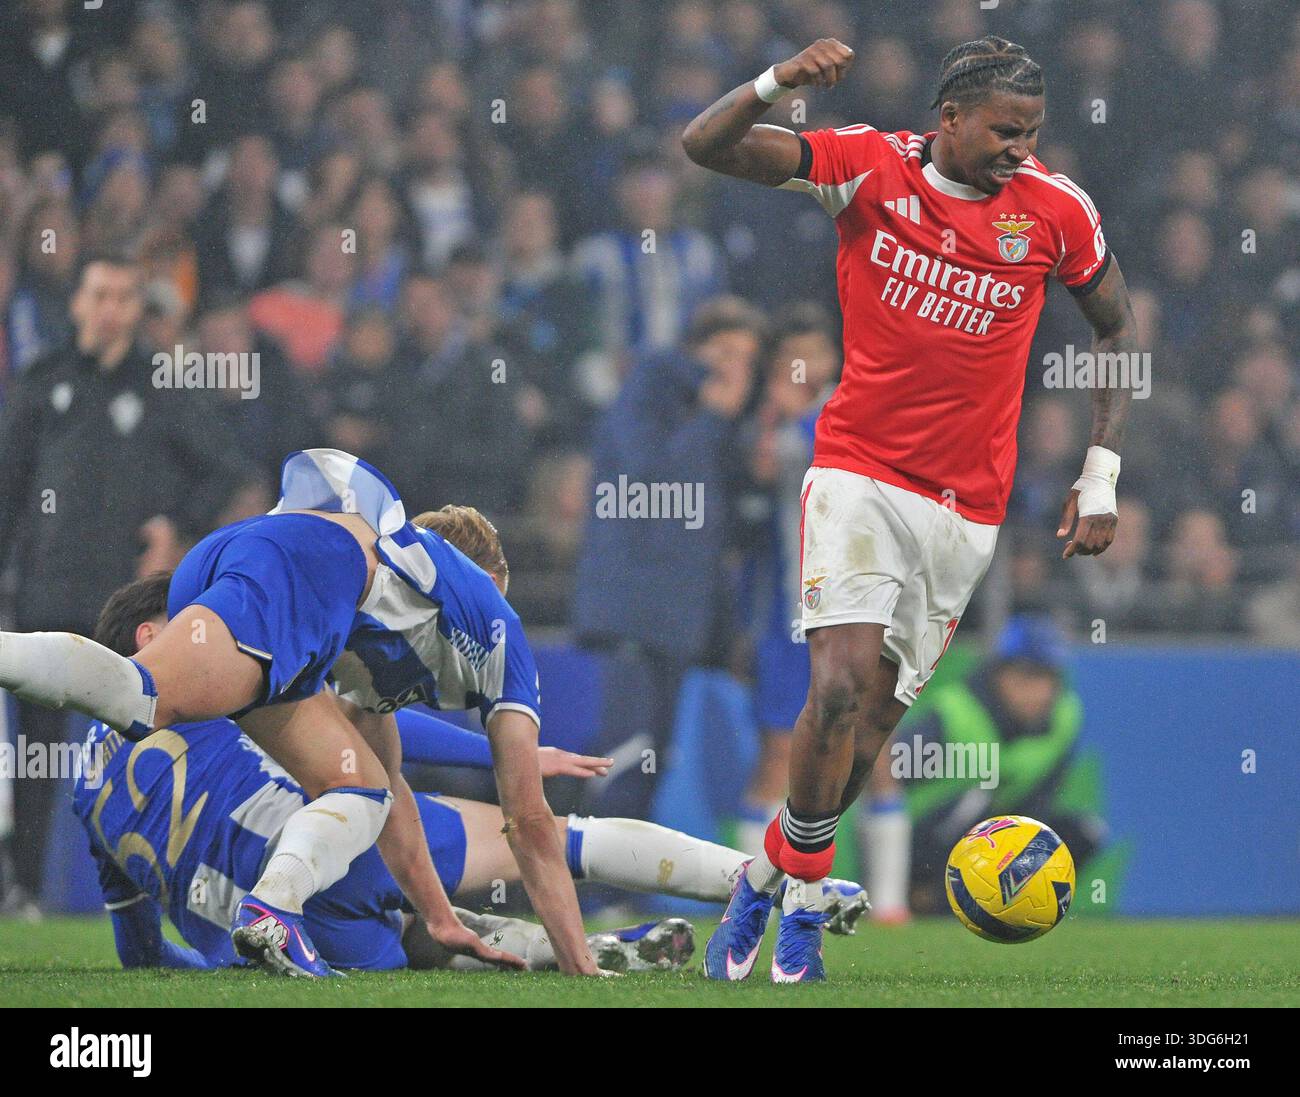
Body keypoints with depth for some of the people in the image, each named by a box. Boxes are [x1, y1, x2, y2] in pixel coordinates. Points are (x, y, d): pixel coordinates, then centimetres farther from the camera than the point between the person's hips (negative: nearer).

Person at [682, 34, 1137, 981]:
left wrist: (1101, 476, 5)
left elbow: (1119, 328, 12)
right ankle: (802, 889, -2)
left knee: (870, 728, 2)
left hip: (966, 507, 2)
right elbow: (704, 146, -10)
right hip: (860, 470, -2)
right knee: (846, 682, -20)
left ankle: (774, 878, 23)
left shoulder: (1056, 211, -2)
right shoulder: (871, 168, -6)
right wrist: (779, 83, -30)